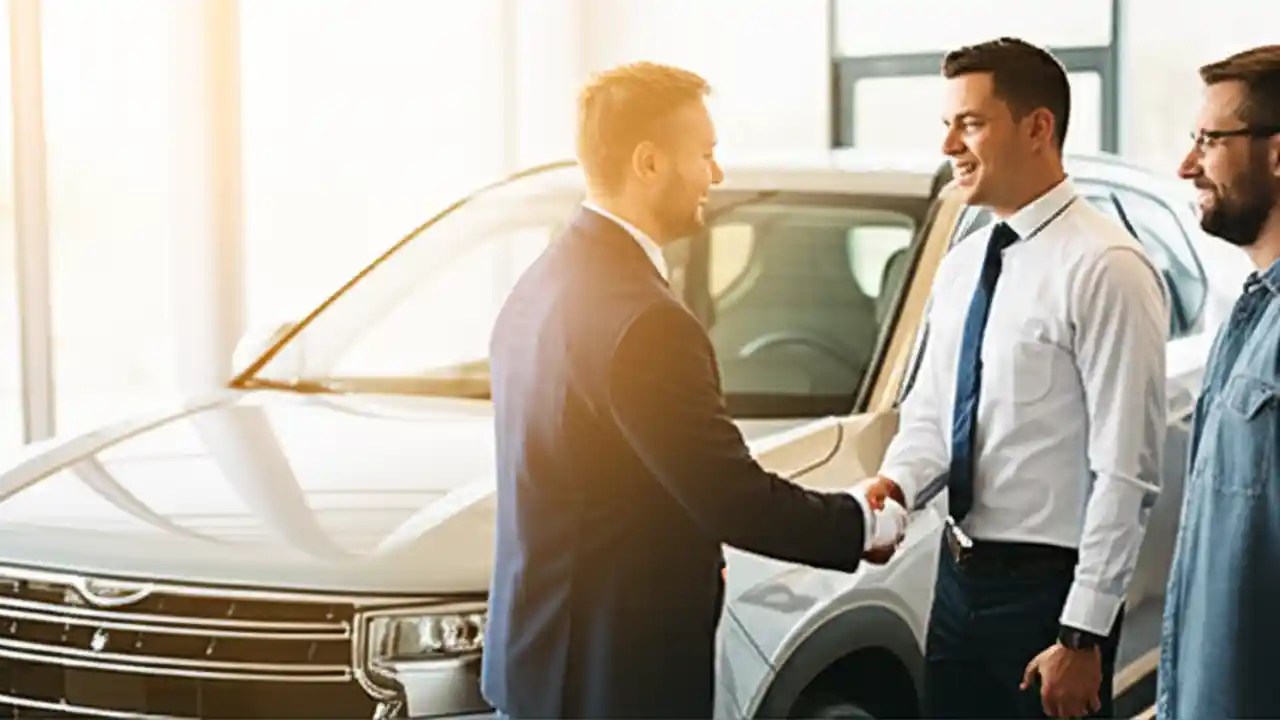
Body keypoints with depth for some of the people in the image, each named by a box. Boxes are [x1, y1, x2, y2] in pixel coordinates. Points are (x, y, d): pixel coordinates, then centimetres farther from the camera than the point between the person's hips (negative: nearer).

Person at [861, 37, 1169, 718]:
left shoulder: (1105, 268, -16)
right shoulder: (960, 265, 9)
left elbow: (1126, 471, -19)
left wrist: (1083, 636, -18)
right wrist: (894, 484, -8)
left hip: (1046, 586, -7)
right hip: (959, 577, 7)